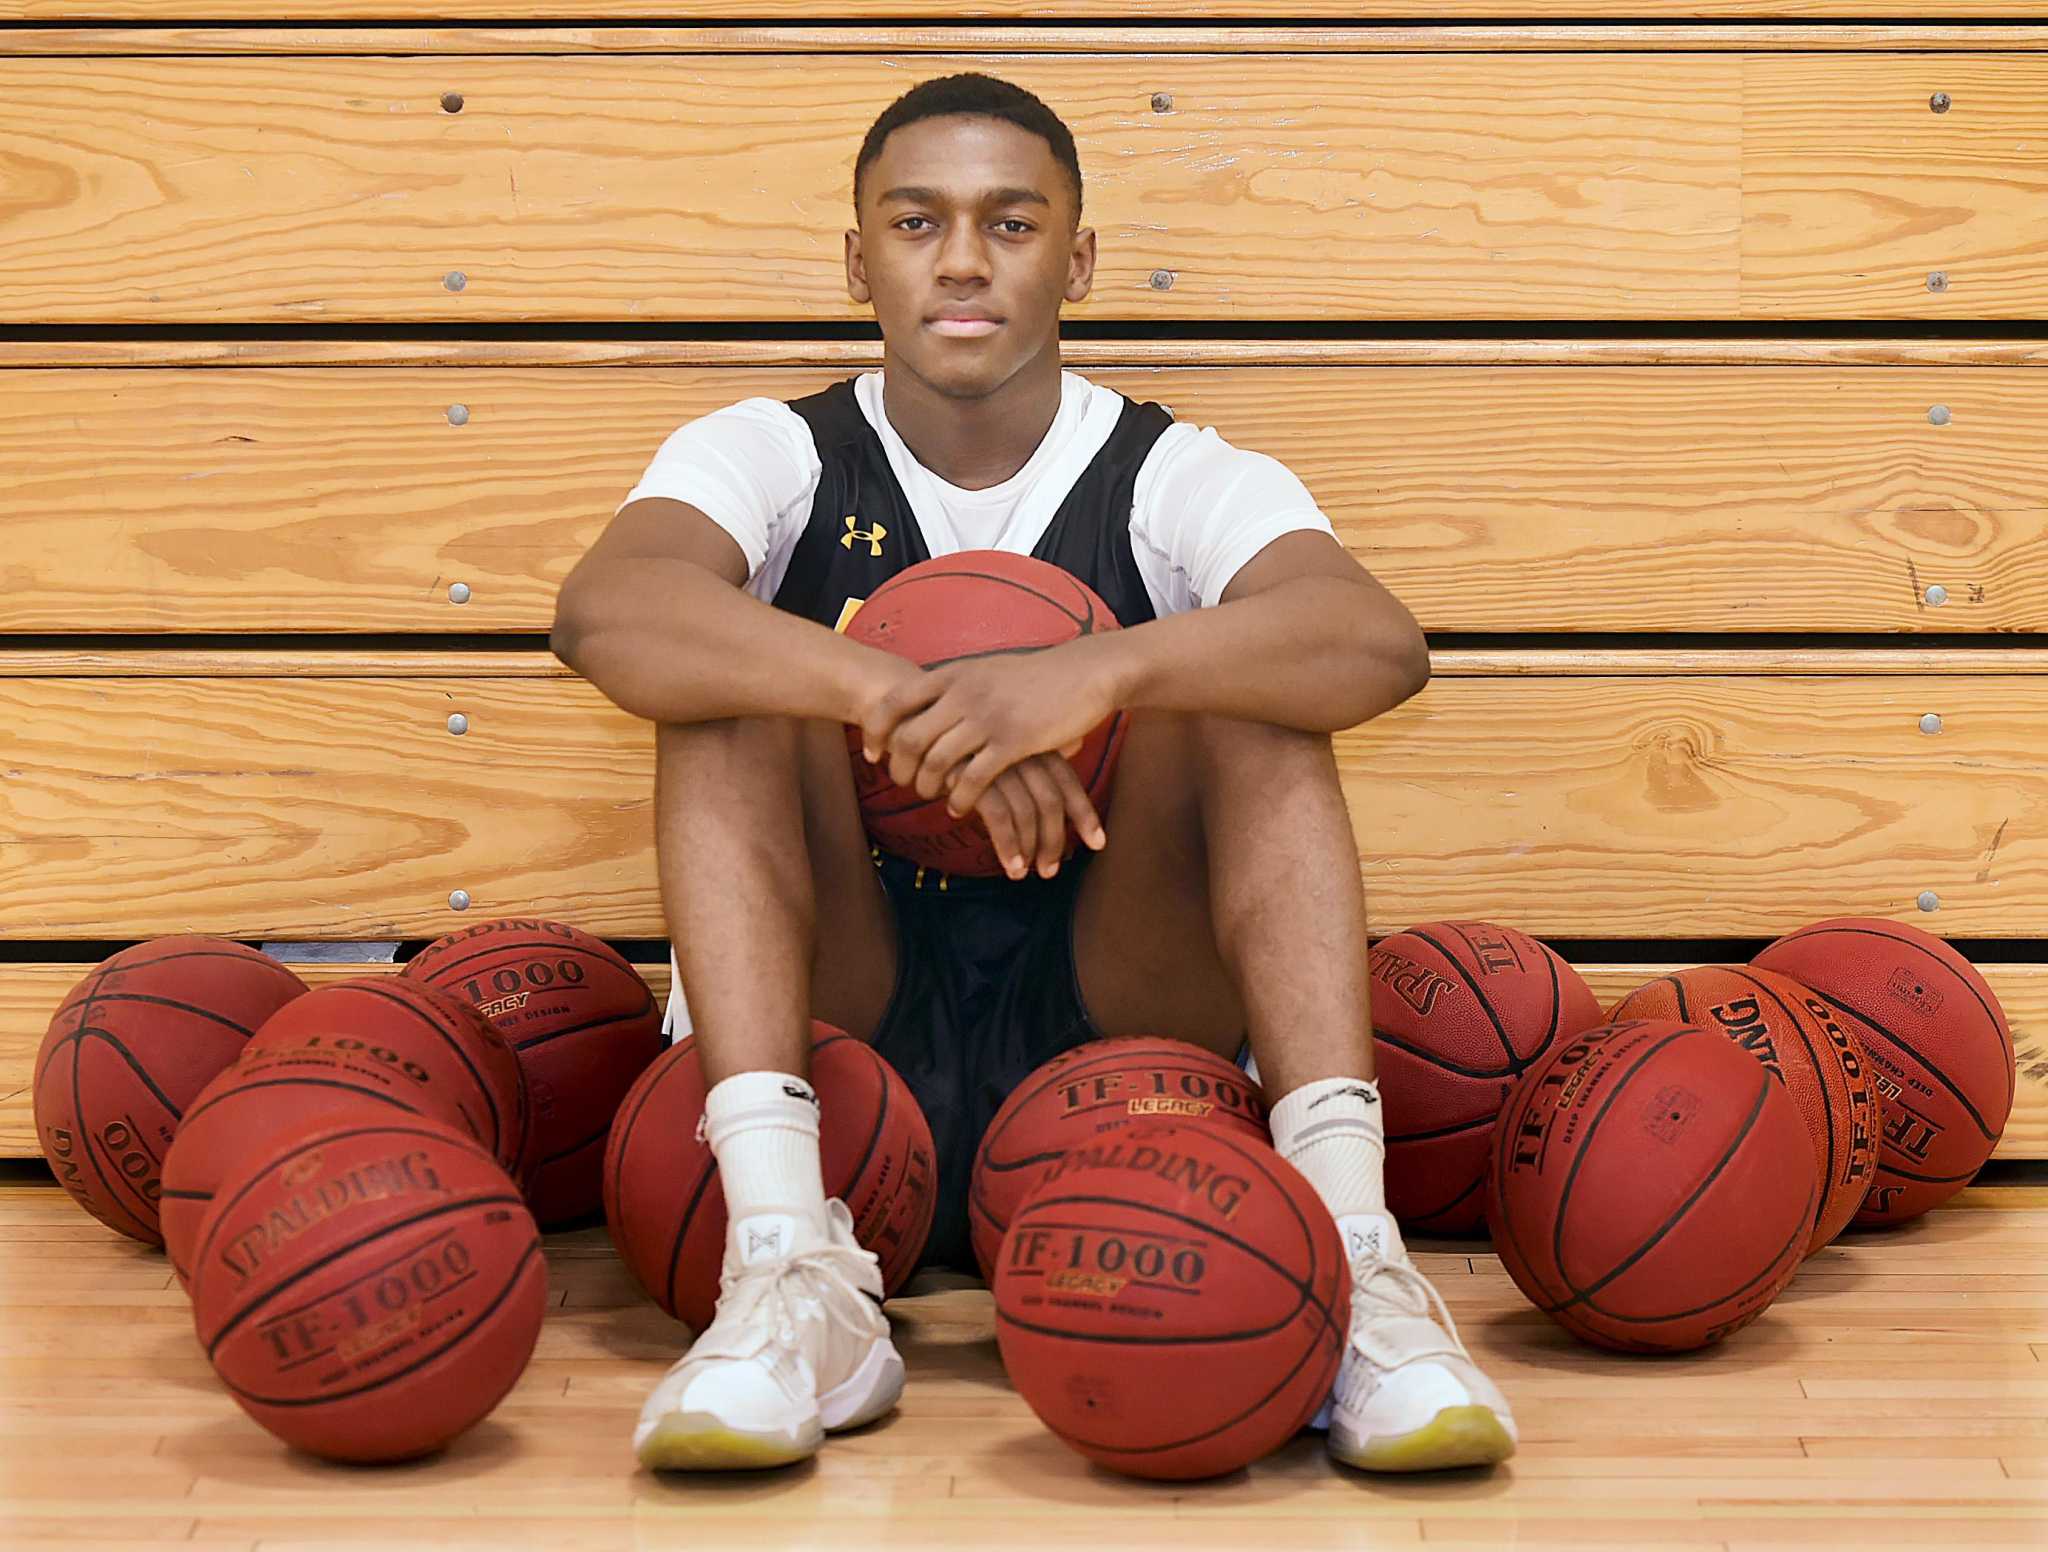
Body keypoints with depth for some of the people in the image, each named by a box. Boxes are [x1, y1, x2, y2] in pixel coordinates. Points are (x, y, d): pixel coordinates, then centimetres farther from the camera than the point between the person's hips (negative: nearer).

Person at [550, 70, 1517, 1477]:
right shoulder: (779, 458, 3)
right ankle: (794, 1277, -33)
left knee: (1237, 679, -19)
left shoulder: (1174, 479, 1)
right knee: (744, 677, -19)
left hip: (1111, 1049, 0)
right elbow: (605, 610, -22)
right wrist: (895, 700, -37)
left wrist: (1098, 673, -38)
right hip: (841, 1043, 1)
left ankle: (1354, 1252, -34)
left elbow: (1380, 644, -22)